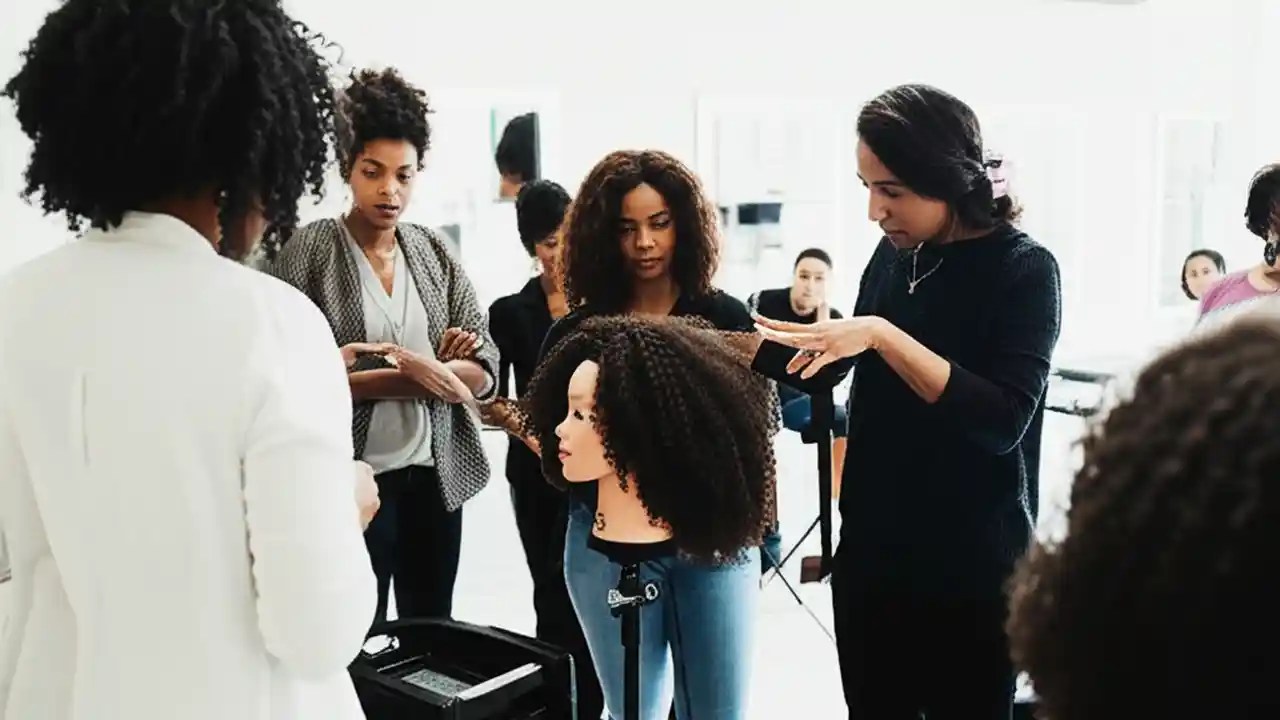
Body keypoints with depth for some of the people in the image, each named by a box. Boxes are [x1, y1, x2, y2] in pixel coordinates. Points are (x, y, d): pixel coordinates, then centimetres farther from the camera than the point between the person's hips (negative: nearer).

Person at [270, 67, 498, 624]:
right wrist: (407, 379, -20)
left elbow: (485, 370, 1)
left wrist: (428, 366, -19)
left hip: (435, 475, 4)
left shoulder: (435, 253, 5)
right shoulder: (309, 251, -7)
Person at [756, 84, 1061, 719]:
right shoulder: (895, 253, 2)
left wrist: (882, 335, -29)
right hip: (869, 549, 5)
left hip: (971, 565, -5)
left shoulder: (1023, 269, -13)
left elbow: (1003, 422, -25)